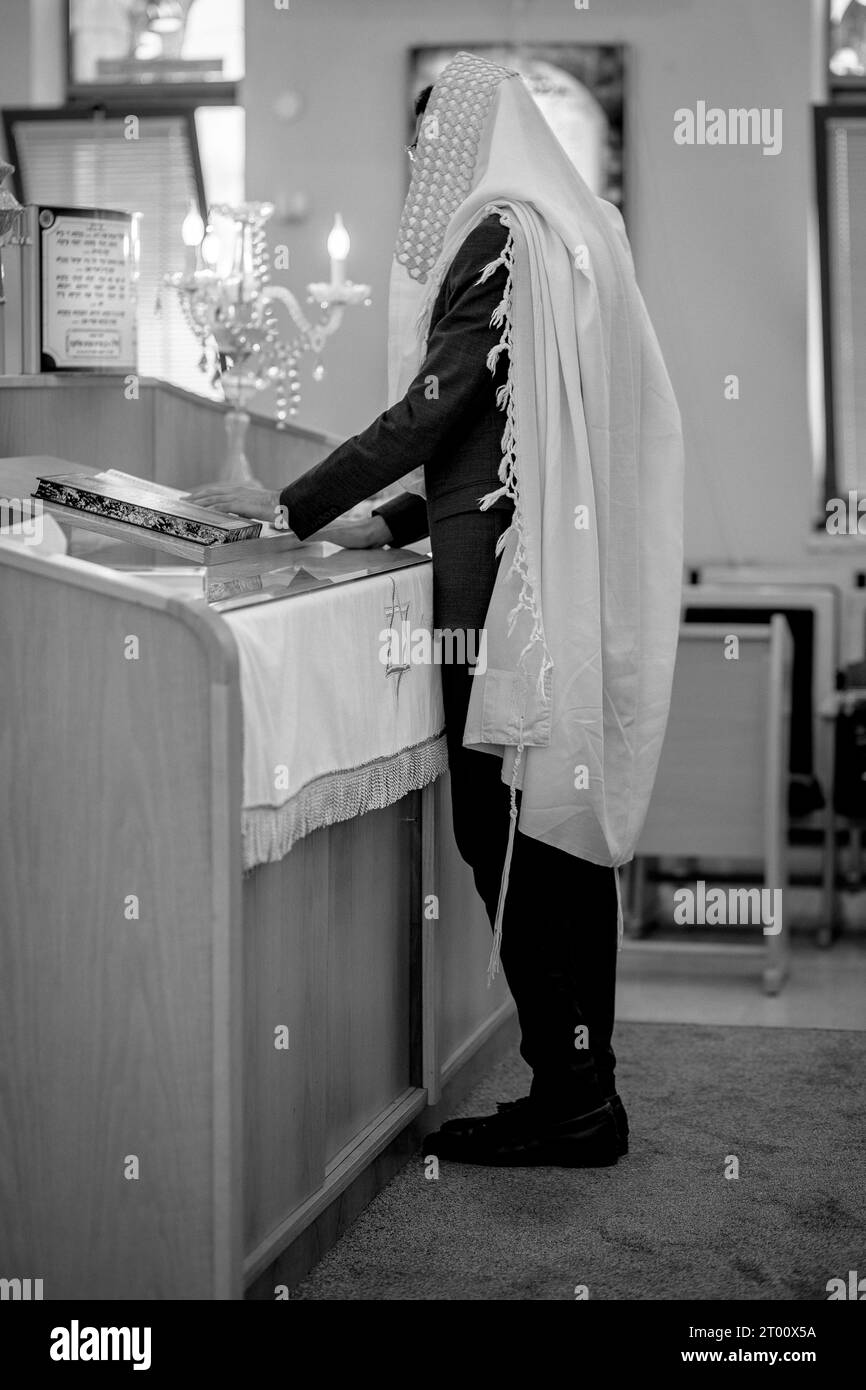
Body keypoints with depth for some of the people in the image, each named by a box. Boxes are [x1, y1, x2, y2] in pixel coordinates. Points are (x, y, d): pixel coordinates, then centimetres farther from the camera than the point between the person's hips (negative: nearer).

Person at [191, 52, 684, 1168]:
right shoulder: (565, 235, 19)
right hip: (566, 570, 9)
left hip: (505, 572, -9)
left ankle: (569, 1097, 0)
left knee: (502, 825, -5)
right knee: (562, 825, 10)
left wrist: (293, 508, -7)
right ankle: (583, 1089, 16)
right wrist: (391, 521, 21)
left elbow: (432, 408, -14)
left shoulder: (500, 239, -9)